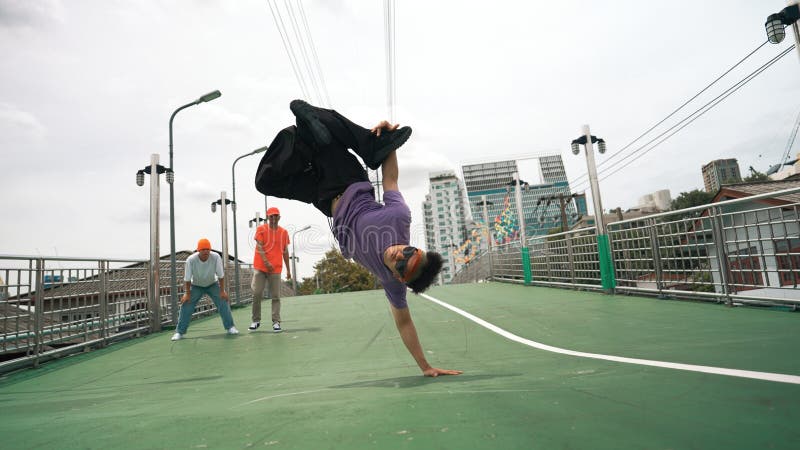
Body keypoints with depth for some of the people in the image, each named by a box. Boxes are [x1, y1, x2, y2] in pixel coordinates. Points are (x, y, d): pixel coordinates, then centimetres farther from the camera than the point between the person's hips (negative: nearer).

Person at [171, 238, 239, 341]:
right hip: (196, 286, 0)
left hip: (212, 284, 0)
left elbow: (220, 275, -20)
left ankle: (230, 327, 3)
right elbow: (187, 278, -18)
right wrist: (187, 293, -12)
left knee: (223, 302, -11)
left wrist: (222, 291, -18)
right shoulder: (191, 260, -30)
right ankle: (179, 332, 5)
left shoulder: (216, 257, -29)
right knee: (186, 305, -9)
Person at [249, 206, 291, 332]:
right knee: (257, 294, -1)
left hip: (276, 269, 2)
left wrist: (288, 270, 13)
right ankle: (256, 321, 12)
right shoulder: (261, 229, 2)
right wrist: (266, 262, -20)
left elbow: (285, 252, 14)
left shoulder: (284, 232, 10)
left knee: (276, 296, 0)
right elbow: (259, 247, -7)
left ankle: (276, 322, 3)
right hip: (260, 267, -1)